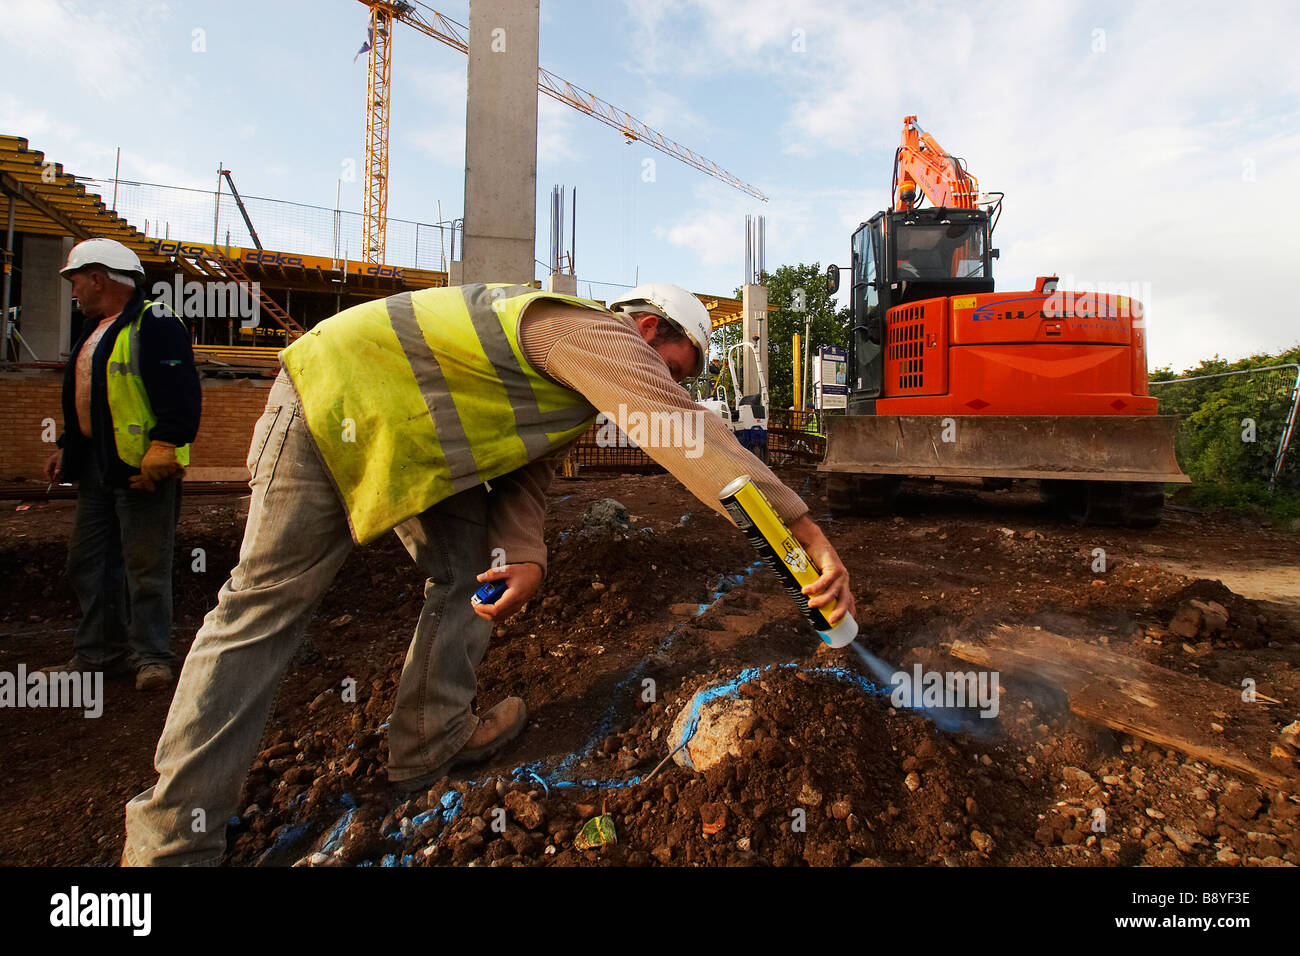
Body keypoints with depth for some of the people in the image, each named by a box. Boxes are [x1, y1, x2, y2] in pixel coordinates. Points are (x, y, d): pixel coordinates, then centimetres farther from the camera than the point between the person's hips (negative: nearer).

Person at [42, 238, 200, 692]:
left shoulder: (155, 322, -10)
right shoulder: (93, 330, 22)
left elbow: (179, 394, -19)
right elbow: (83, 399, 28)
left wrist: (162, 450, -24)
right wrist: (67, 447, 22)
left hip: (141, 466, -10)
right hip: (94, 467, 10)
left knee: (145, 566, -4)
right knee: (88, 563, 14)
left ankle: (152, 656, 6)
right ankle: (98, 652, 25)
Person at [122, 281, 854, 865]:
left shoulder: (580, 376, 8)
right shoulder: (596, 333, -21)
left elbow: (526, 475, 1)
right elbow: (686, 432, -32)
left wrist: (524, 556, -18)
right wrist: (807, 532, -33)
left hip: (406, 433, 9)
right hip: (331, 406, -9)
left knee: (471, 570, 5)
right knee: (270, 604, -4)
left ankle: (432, 744, 17)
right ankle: (175, 834, 10)